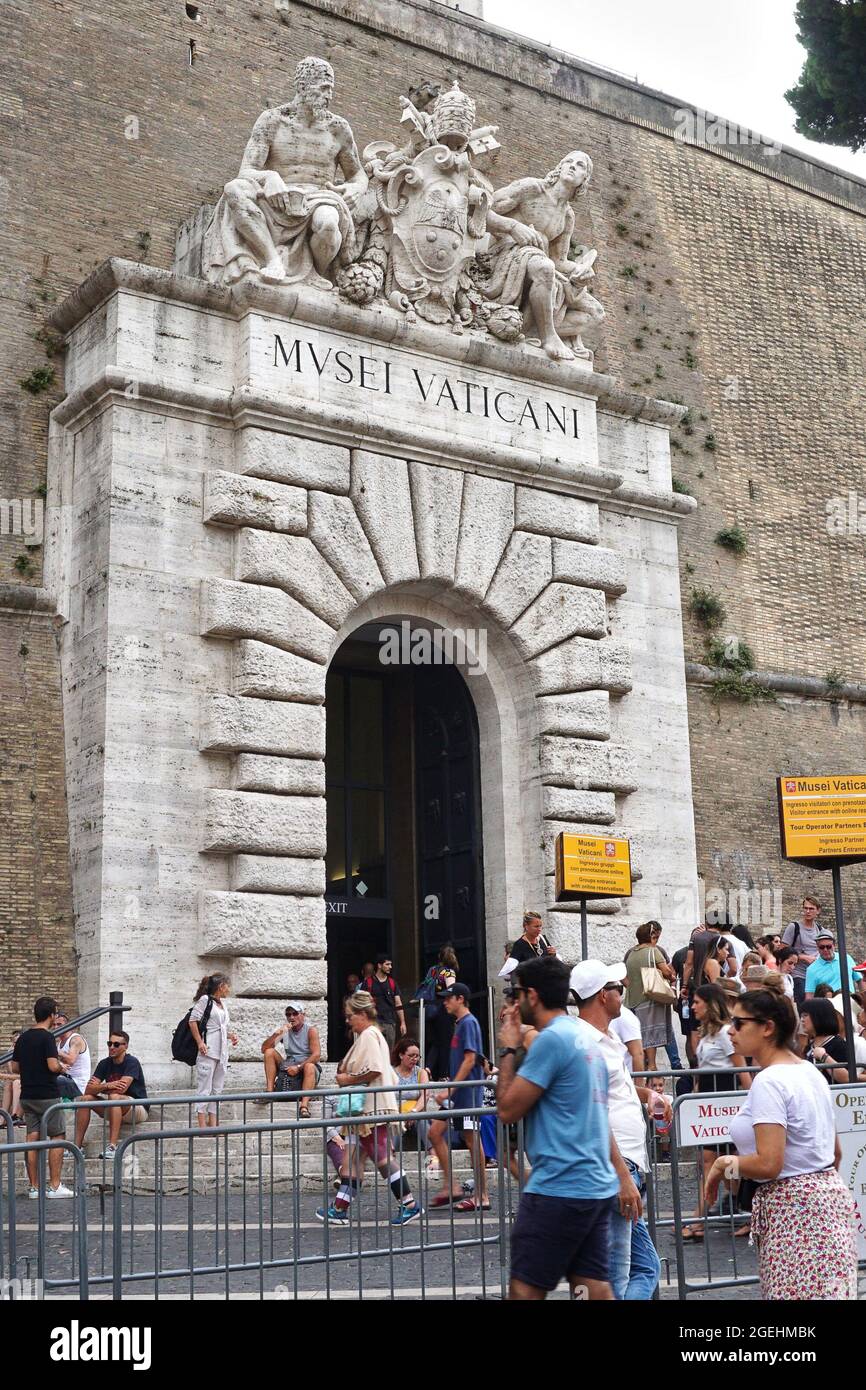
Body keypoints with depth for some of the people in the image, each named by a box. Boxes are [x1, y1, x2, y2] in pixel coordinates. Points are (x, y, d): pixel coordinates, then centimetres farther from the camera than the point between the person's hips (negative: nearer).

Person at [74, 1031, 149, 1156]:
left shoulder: (132, 1062, -13)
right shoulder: (105, 1063, 4)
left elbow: (121, 1089, -26)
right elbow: (88, 1090, -6)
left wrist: (99, 1087, -10)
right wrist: (107, 1086, -25)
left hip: (138, 1108, -6)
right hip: (114, 1109, 7)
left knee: (114, 1097, -34)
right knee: (86, 1098, -11)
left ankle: (112, 1146, -40)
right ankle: (77, 1146, -13)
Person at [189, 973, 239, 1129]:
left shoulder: (223, 1004, 17)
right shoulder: (205, 999, -6)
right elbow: (193, 1021, -11)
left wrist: (230, 1036, 7)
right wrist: (200, 1043, -16)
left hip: (222, 1052, 8)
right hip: (208, 1051, -8)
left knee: (217, 1089, 10)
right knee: (204, 1088, -6)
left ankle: (213, 1125, 15)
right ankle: (202, 1126, -5)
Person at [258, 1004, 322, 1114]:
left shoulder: (311, 1030, -5)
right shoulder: (284, 1030, 6)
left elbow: (316, 1055, -16)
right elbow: (264, 1049, -2)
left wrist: (298, 1067, -23)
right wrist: (276, 1034, -17)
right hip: (289, 1068, 4)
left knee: (310, 1067, -38)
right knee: (269, 1052, -12)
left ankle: (304, 1107, -52)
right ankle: (269, 1092, -21)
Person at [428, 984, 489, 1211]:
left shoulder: (468, 1023, -12)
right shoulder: (459, 1023, 16)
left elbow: (470, 1060, -19)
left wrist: (450, 1089, -20)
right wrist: (448, 1091, 22)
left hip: (468, 1092, -10)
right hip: (457, 1093, 10)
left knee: (472, 1140, -4)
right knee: (435, 1132, 7)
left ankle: (482, 1197, 3)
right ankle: (450, 1186, 11)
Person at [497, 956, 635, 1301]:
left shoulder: (551, 1039, -15)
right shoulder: (587, 1034, 14)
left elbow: (508, 1110, -12)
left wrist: (508, 1050, -1)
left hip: (558, 1190, -9)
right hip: (598, 1186, 9)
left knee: (525, 1290, -1)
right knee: (595, 1288, 9)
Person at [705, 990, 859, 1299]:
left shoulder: (769, 1082, -17)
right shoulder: (810, 1072, 12)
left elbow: (769, 1165, -23)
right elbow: (835, 1154, 19)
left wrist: (724, 1163, -7)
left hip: (792, 1210, -10)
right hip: (829, 1196, 10)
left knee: (791, 1292, -6)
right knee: (827, 1292, 11)